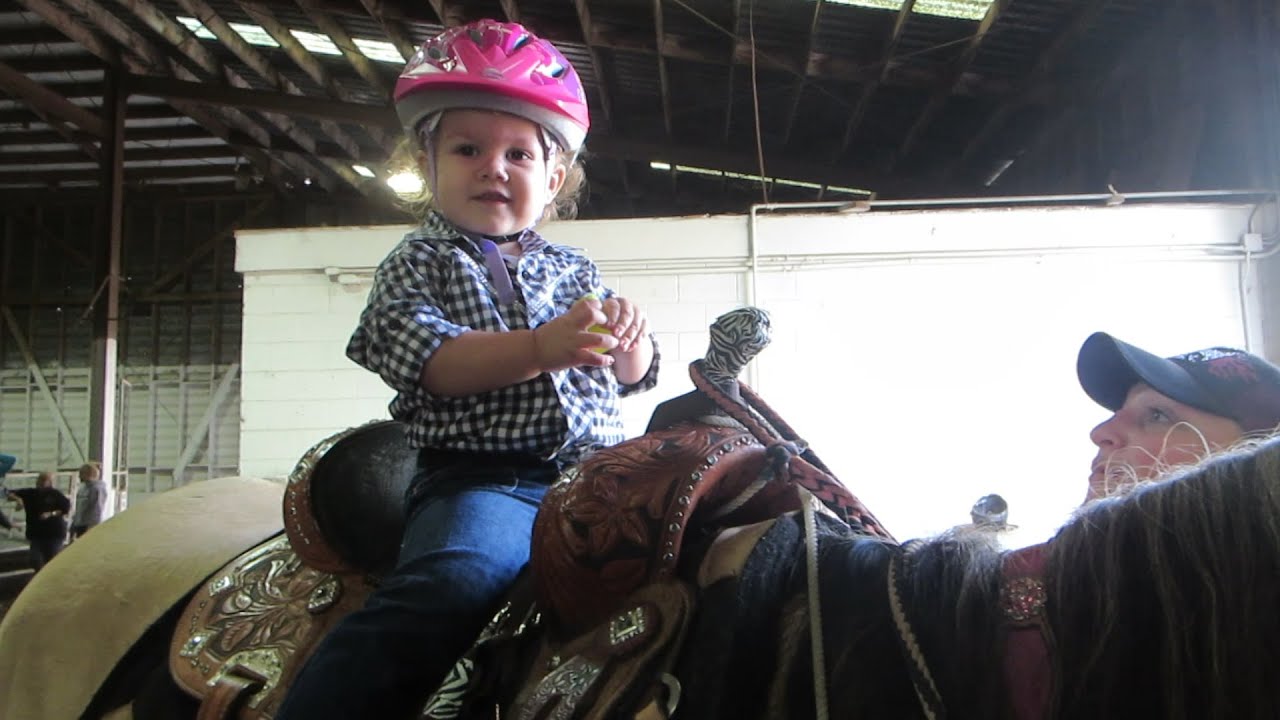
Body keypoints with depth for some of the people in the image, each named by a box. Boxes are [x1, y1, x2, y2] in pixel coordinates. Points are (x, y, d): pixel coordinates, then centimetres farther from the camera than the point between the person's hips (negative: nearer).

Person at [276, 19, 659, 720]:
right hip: (481, 479, -5)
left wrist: (627, 339, -5)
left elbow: (630, 378, 19)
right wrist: (538, 350, -23)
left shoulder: (574, 270, 21)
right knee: (457, 581, -34)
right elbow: (425, 360, -10)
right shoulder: (419, 263, 9)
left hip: (595, 477, 5)